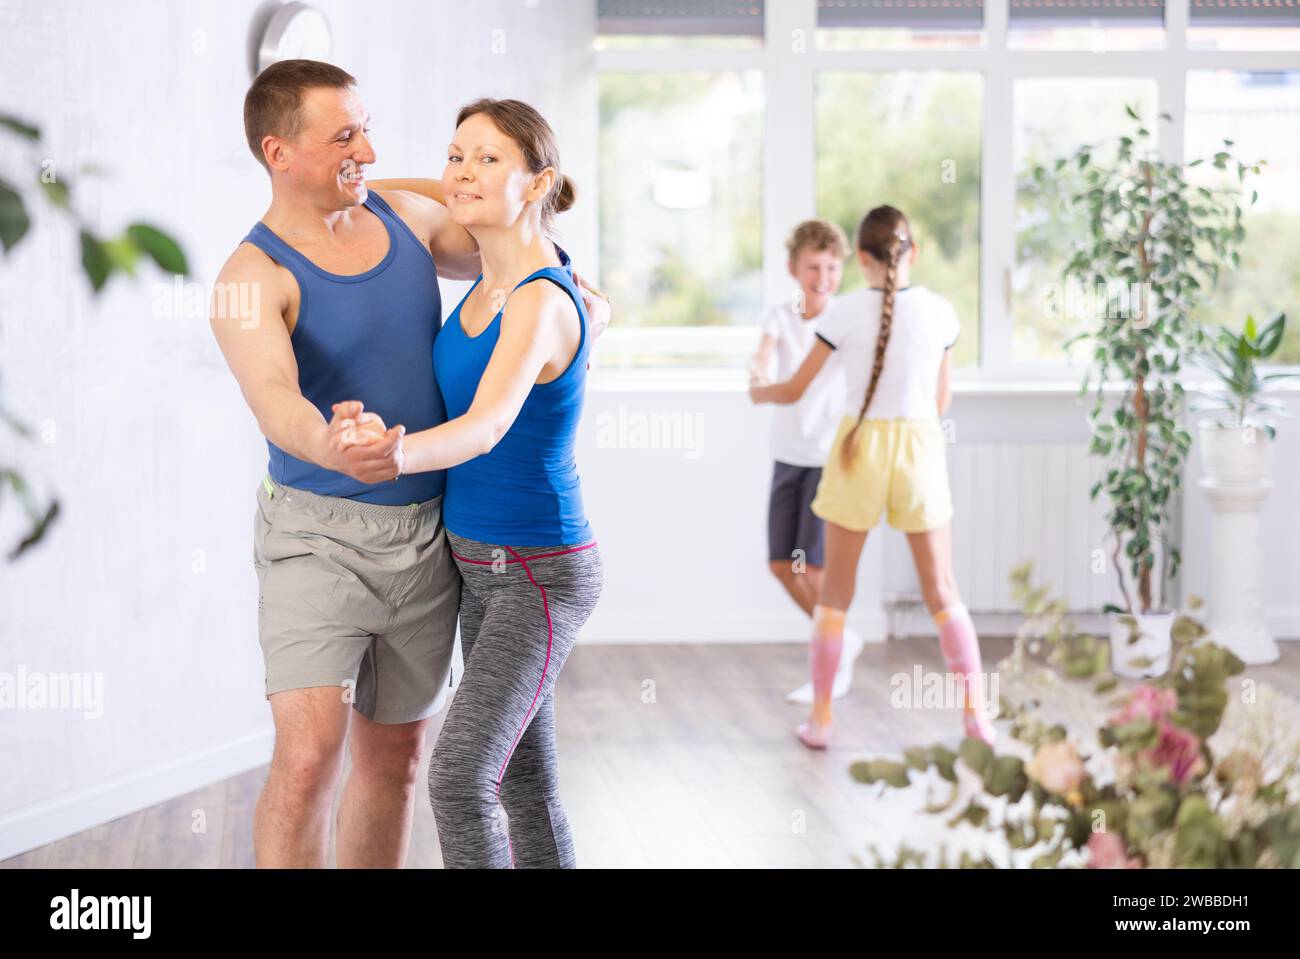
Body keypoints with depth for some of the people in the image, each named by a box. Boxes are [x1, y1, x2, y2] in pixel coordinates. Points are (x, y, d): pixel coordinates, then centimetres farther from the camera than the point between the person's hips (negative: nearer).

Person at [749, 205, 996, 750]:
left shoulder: (845, 312, -7)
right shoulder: (939, 311, -2)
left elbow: (793, 390, 0)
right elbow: (941, 401, 8)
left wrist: (757, 392, 22)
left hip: (859, 448, -1)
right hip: (920, 446, 1)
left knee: (835, 588, 10)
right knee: (941, 589, 9)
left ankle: (820, 719, 11)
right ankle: (975, 714, 5)